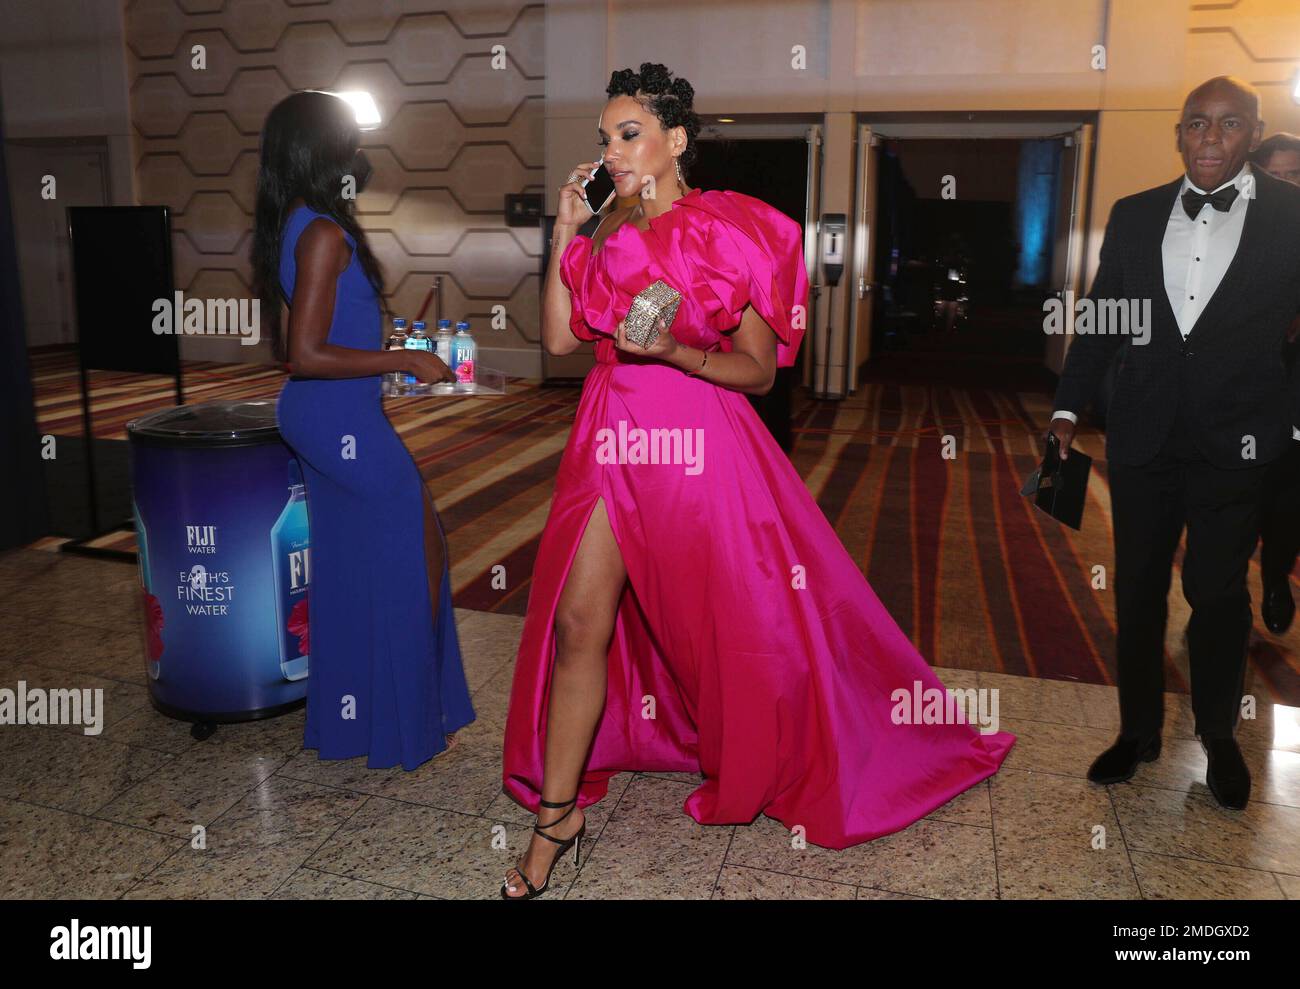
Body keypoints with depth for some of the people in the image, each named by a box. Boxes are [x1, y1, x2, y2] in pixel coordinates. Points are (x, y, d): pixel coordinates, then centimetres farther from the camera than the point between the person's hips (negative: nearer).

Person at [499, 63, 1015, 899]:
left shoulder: (731, 233, -5)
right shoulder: (608, 236, 11)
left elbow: (760, 368, -6)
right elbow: (559, 338, 5)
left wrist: (674, 352, -22)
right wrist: (565, 232, 4)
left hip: (701, 445, -4)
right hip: (614, 439, 4)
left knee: (744, 622, 9)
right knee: (579, 622, 0)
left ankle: (765, 766, 38)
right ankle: (556, 817, 13)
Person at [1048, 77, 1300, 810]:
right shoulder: (1135, 216, 6)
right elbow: (1101, 319, 10)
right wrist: (1069, 406, 6)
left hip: (1238, 445, -2)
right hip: (1143, 440, 2)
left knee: (1218, 593, 8)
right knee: (1138, 591, 10)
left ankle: (1219, 736, 30)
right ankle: (1139, 732, 27)